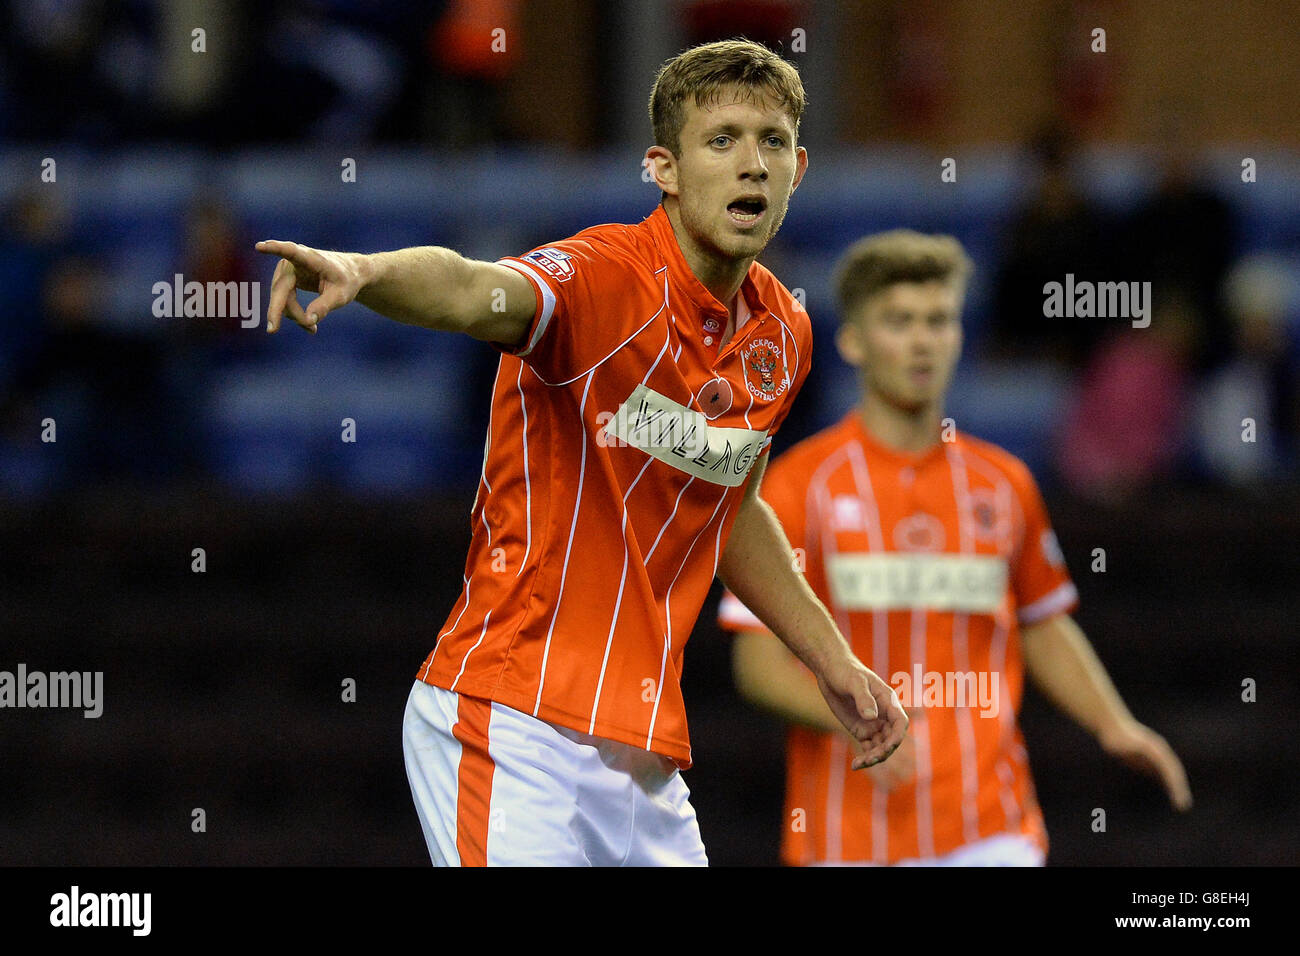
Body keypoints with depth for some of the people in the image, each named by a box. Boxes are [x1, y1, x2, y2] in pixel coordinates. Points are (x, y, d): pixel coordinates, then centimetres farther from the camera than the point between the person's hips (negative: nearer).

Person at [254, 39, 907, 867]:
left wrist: (831, 660, 33)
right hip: (514, 735, -8)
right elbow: (470, 291, -36)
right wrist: (362, 270, -57)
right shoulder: (608, 277, -13)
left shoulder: (783, 333, 10)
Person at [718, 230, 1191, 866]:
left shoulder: (1004, 484, 10)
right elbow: (758, 662, -4)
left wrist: (1114, 725, 7)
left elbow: (1043, 628, 23)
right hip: (850, 834, -2)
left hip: (992, 833, 2)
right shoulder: (798, 485, -1)